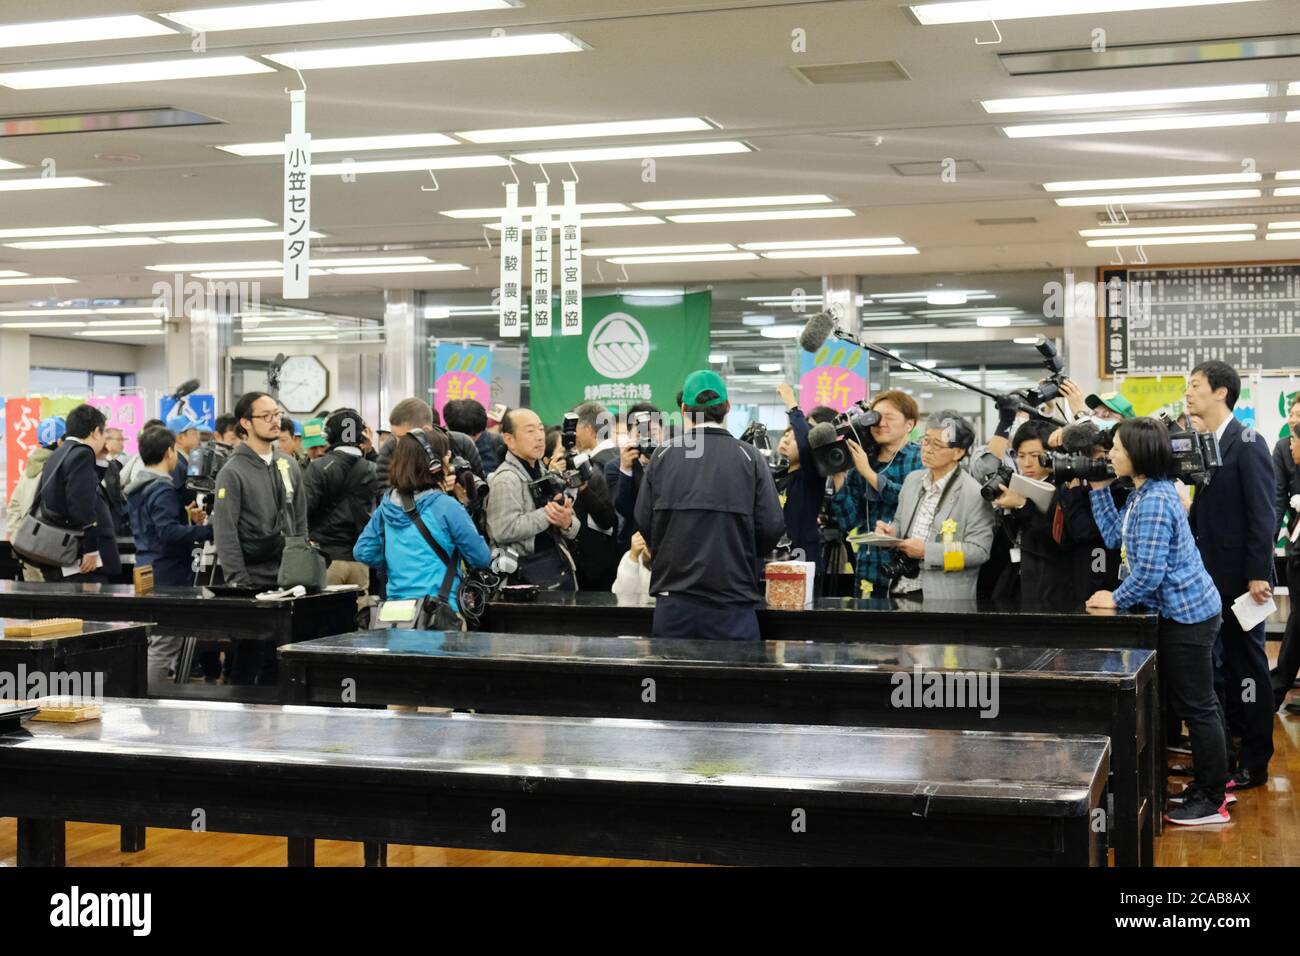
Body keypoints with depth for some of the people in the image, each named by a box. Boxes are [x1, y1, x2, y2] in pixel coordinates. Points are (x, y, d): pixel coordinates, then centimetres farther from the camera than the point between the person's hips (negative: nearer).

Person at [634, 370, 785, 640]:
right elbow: (772, 526, -5)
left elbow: (644, 523, 2)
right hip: (733, 597, -2)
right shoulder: (749, 457, -3)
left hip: (673, 599, 2)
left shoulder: (662, 455, 0)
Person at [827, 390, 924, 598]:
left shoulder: (921, 458, 0)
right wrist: (838, 476, -6)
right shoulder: (860, 464, 10)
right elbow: (849, 522, 4)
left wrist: (869, 474, -11)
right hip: (869, 572, 4)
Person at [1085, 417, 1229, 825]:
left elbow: (1149, 571, -26)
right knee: (1200, 702, 18)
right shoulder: (1144, 493, 10)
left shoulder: (1154, 501, -23)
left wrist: (1116, 599, -12)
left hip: (1185, 613, -11)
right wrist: (1099, 490, 7)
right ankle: (1213, 780, 29)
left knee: (1196, 706, -3)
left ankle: (1212, 800, 5)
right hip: (1187, 609, 11)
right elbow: (1115, 537, 11)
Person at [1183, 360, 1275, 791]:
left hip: (1241, 577, -7)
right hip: (1213, 575, 8)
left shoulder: (1247, 444, -14)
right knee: (1227, 662, 14)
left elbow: (1263, 513, -17)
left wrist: (1258, 574, -20)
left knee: (1247, 662, 1)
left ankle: (1254, 763, 9)